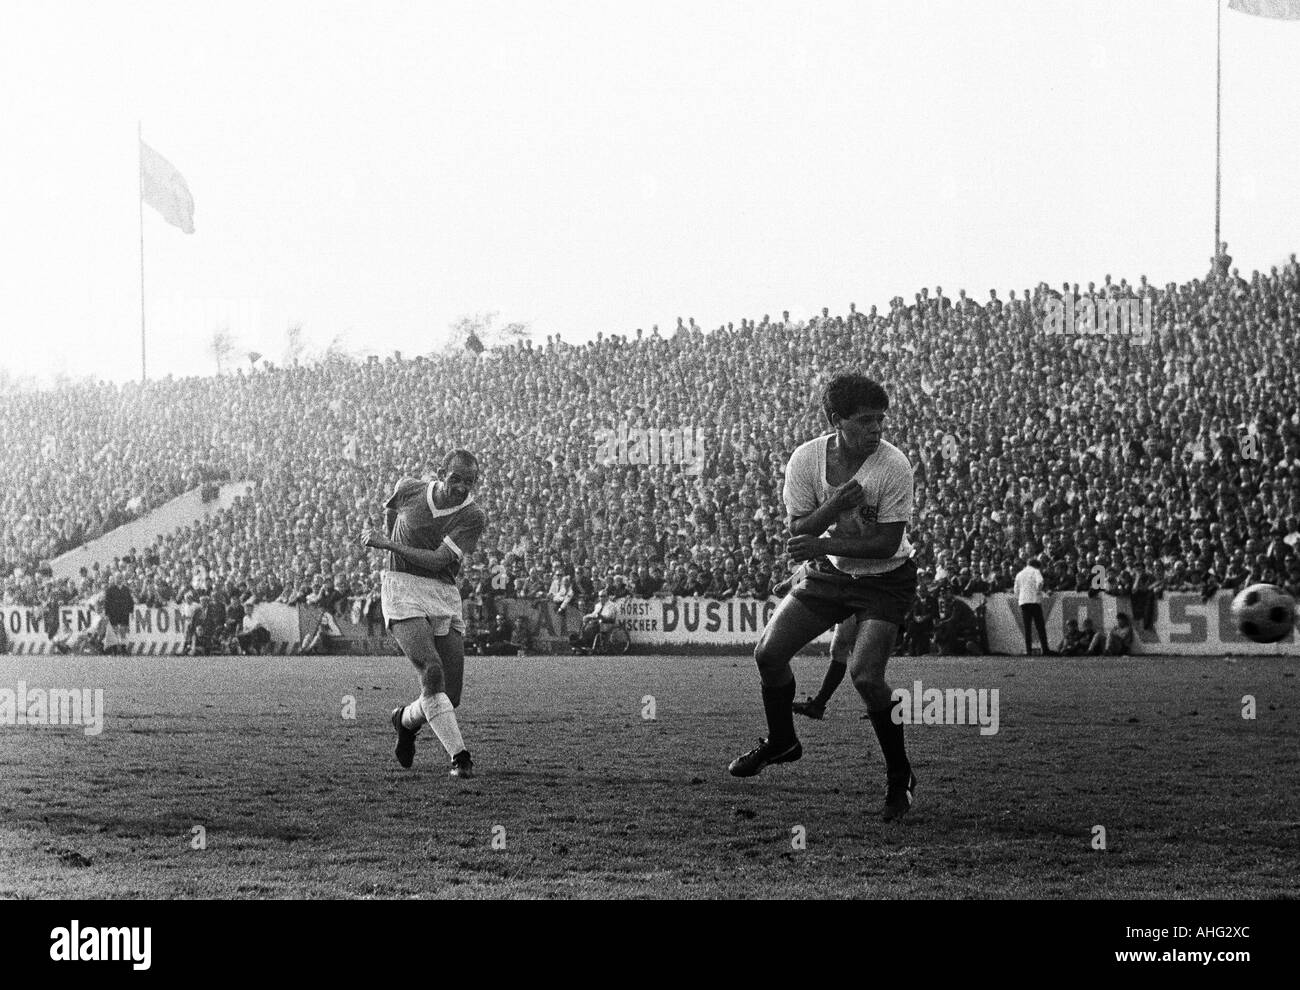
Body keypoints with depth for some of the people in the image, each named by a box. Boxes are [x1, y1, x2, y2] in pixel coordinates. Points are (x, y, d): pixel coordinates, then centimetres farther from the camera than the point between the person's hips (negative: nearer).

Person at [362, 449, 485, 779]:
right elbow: (391, 507, 25)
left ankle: (406, 721, 33)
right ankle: (460, 757, -26)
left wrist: (388, 544, -13)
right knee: (432, 674, -24)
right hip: (403, 591, -2)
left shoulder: (474, 516, -7)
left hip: (445, 598, 2)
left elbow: (438, 561, -15)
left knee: (450, 697, 0)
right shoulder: (410, 490, -1)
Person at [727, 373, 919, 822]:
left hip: (886, 578, -5)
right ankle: (781, 742, 29)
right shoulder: (806, 458, -14)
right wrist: (834, 507, -31)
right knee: (768, 653, 1)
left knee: (865, 675, -21)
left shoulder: (893, 465, -24)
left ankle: (900, 777, -2)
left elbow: (888, 542, -23)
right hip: (830, 572, 5)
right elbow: (797, 530, -12)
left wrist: (824, 544, -30)